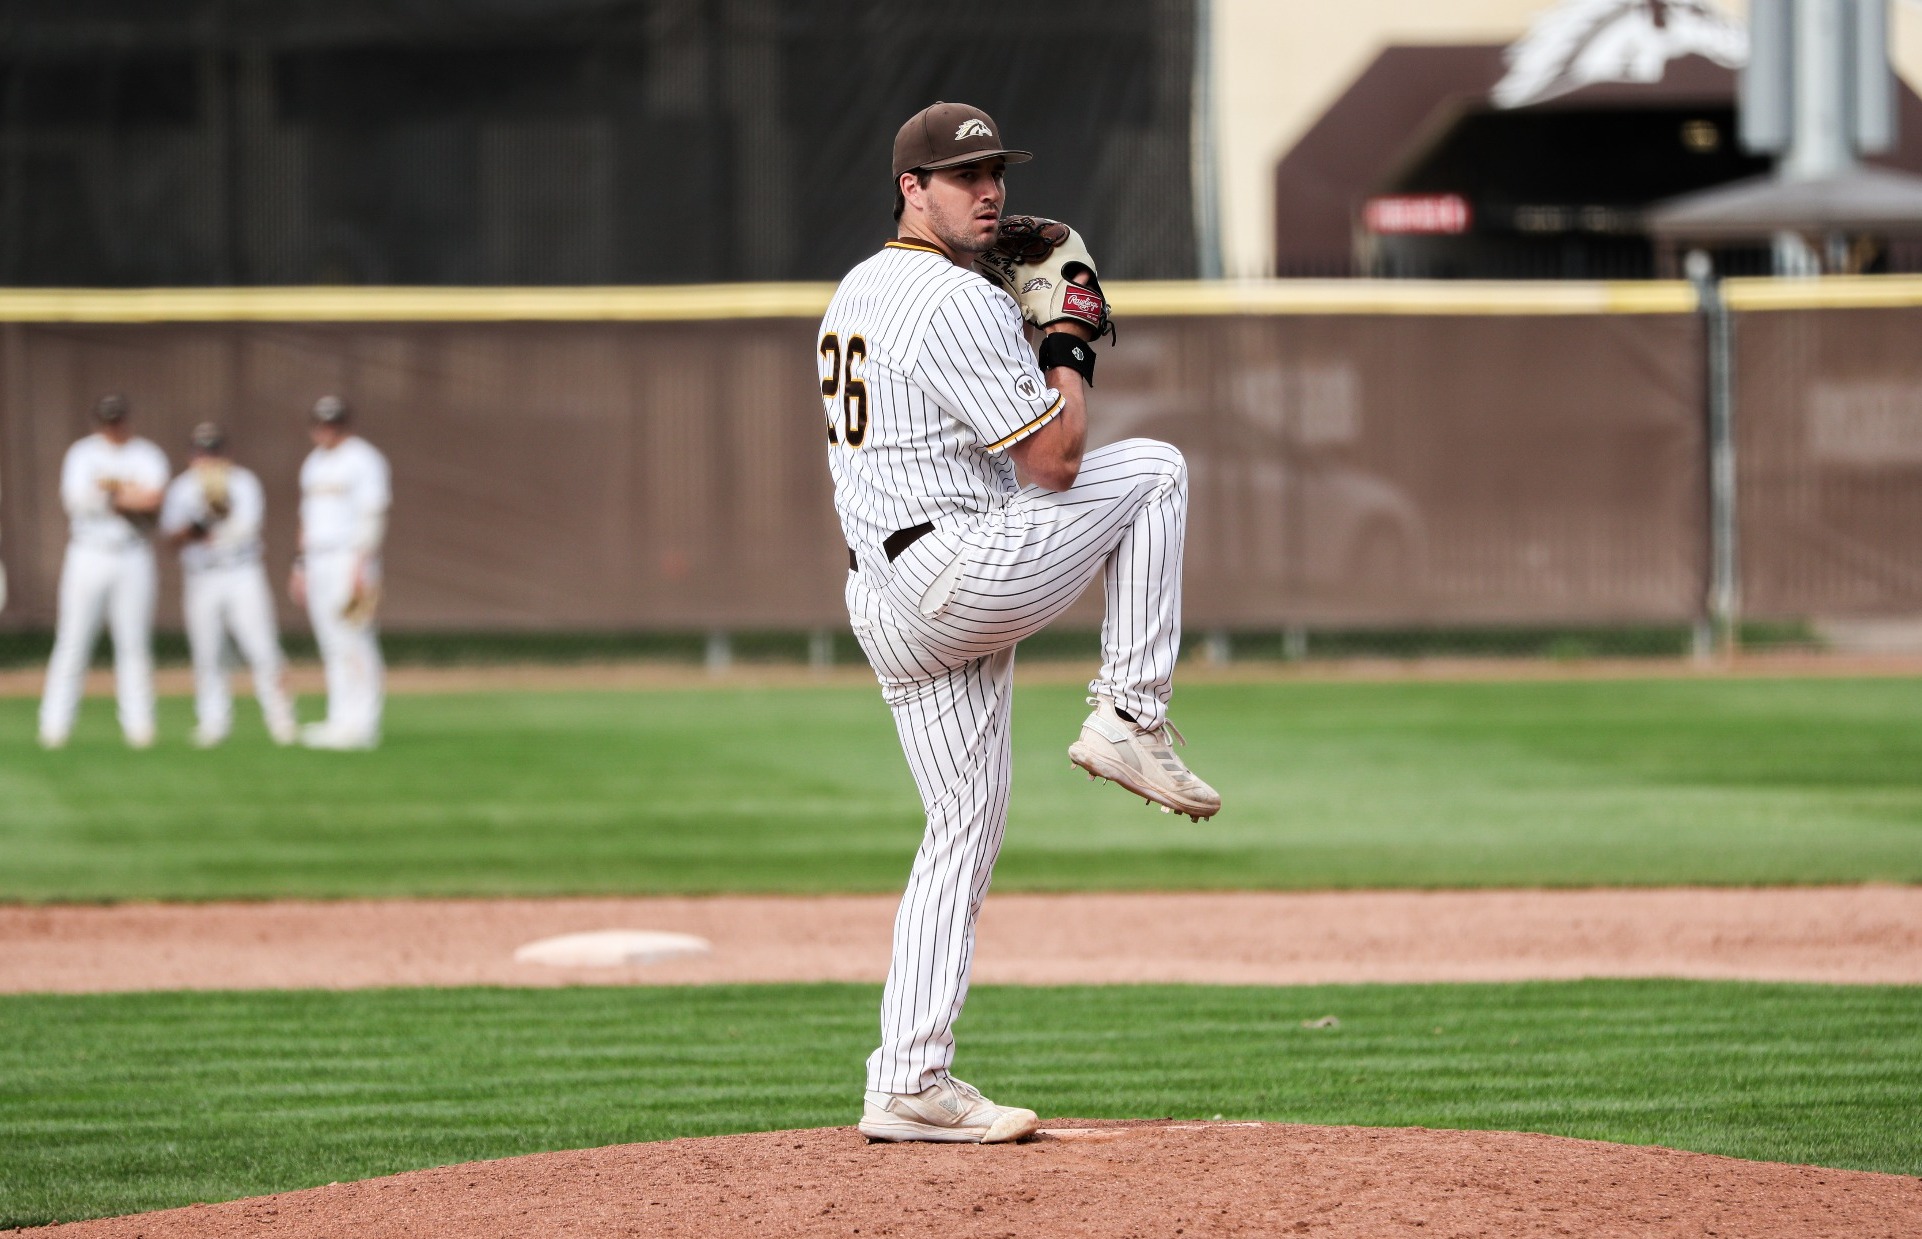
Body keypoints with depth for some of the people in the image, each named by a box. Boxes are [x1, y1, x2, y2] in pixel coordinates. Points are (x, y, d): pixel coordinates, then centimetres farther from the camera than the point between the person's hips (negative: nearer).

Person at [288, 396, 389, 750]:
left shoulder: (363, 459, -6)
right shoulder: (314, 462, 19)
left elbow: (372, 517, -13)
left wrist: (362, 567, -21)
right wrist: (300, 568, 19)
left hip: (350, 558, -8)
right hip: (317, 562, 8)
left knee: (354, 644, -10)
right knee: (331, 647, 6)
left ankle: (360, 724, -10)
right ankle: (340, 720, 7)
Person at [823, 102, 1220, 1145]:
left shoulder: (855, 294, 18)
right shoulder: (957, 300, -14)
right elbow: (1054, 460, -15)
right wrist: (1069, 344, 2)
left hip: (881, 605, 9)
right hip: (956, 576, -9)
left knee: (963, 831, 11)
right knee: (1153, 469, 6)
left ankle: (908, 1085, 6)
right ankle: (1130, 719, 2)